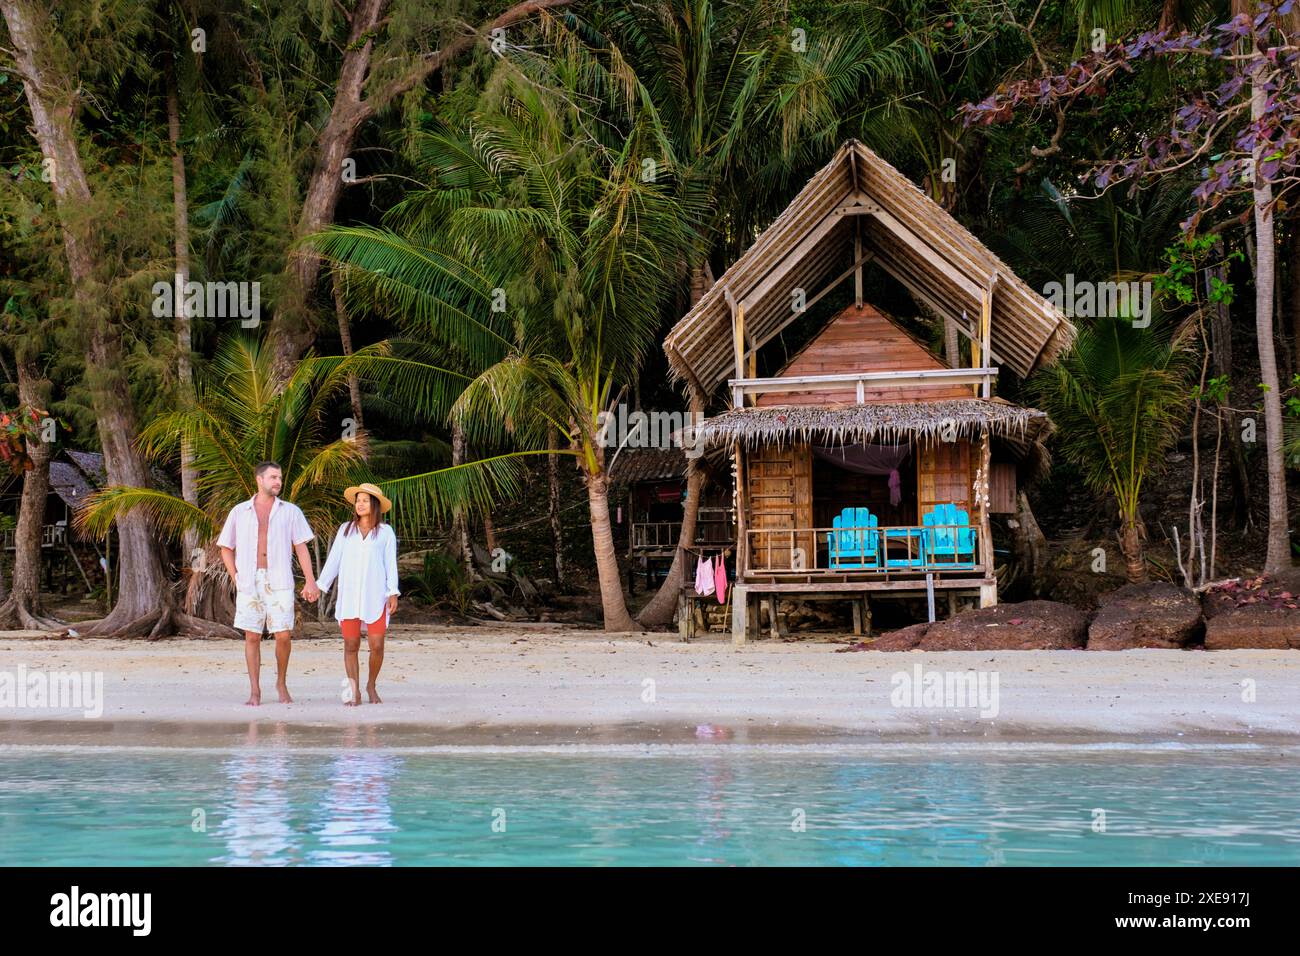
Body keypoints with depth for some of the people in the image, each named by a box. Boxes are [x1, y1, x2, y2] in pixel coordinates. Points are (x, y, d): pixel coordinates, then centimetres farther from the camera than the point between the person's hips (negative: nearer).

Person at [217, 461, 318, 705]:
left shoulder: (290, 511, 8)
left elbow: (301, 548, 5)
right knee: (252, 637, 1)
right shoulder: (239, 512, 9)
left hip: (279, 582, -1)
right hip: (249, 583, 1)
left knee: (283, 635, -5)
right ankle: (255, 691, 7)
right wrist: (235, 578, 4)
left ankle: (282, 683, 15)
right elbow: (226, 548, 16)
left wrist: (310, 582, -4)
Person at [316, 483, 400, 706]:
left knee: (377, 645, -6)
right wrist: (320, 586, 6)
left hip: (375, 597, -2)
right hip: (349, 596, 2)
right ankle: (355, 693, 4)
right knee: (350, 645, -1)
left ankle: (371, 685, 16)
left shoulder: (385, 532, 6)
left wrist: (393, 592, -4)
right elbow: (333, 560, 13)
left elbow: (390, 564, 5)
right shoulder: (346, 529, 12)